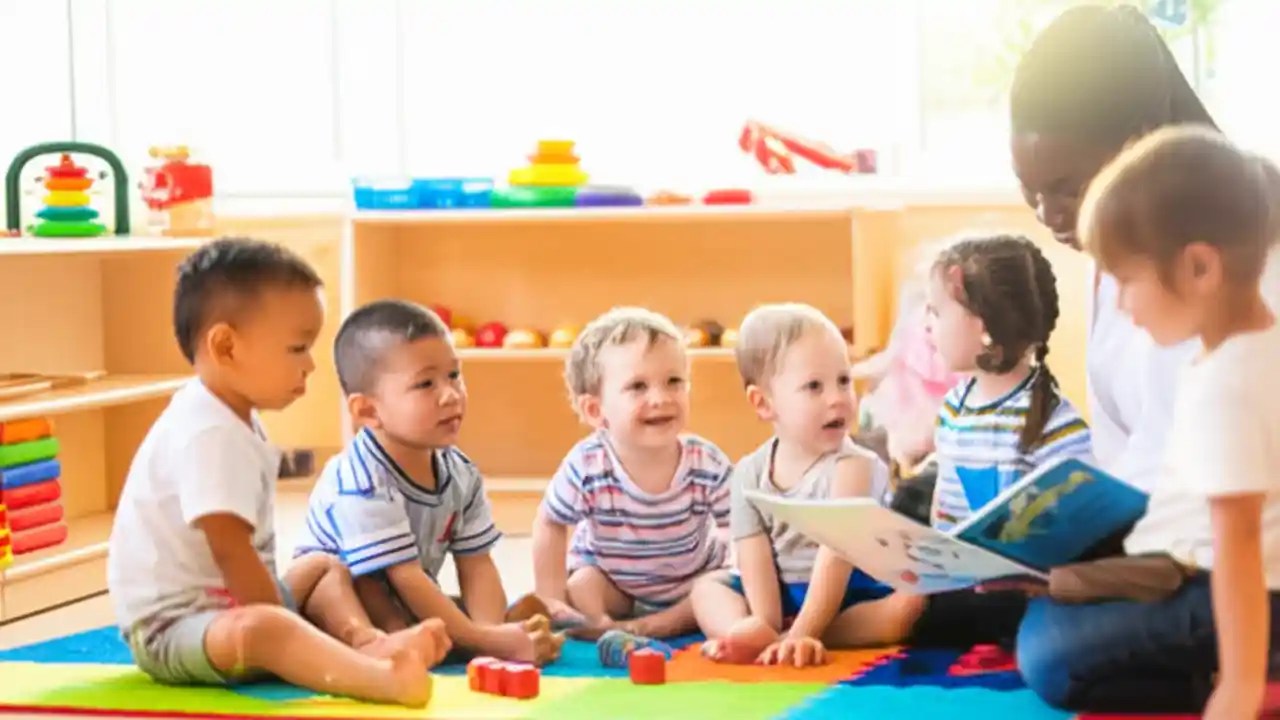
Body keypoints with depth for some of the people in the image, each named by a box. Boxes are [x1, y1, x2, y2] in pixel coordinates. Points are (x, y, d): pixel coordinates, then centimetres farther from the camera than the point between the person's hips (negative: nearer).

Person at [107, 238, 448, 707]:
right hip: (171, 629, -11)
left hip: (225, 603, 11)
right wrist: (287, 629, -20)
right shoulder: (208, 436, -22)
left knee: (323, 569, 21)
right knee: (258, 629, -38)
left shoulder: (233, 421, 11)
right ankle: (387, 678, -62)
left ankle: (366, 642, -12)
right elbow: (231, 551, -27)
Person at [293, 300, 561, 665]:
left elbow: (476, 565, -5)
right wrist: (486, 640, -34)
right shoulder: (363, 484, -28)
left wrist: (492, 633, -25)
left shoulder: (460, 473, -2)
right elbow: (406, 579, -30)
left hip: (414, 613, 6)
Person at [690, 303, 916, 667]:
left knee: (908, 603, -29)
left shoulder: (851, 466, -15)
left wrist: (800, 635, -33)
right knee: (707, 587, -4)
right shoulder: (750, 474, -2)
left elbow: (835, 558, -24)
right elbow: (755, 560, -10)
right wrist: (763, 627, -28)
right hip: (781, 599, 4)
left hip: (849, 598, -4)